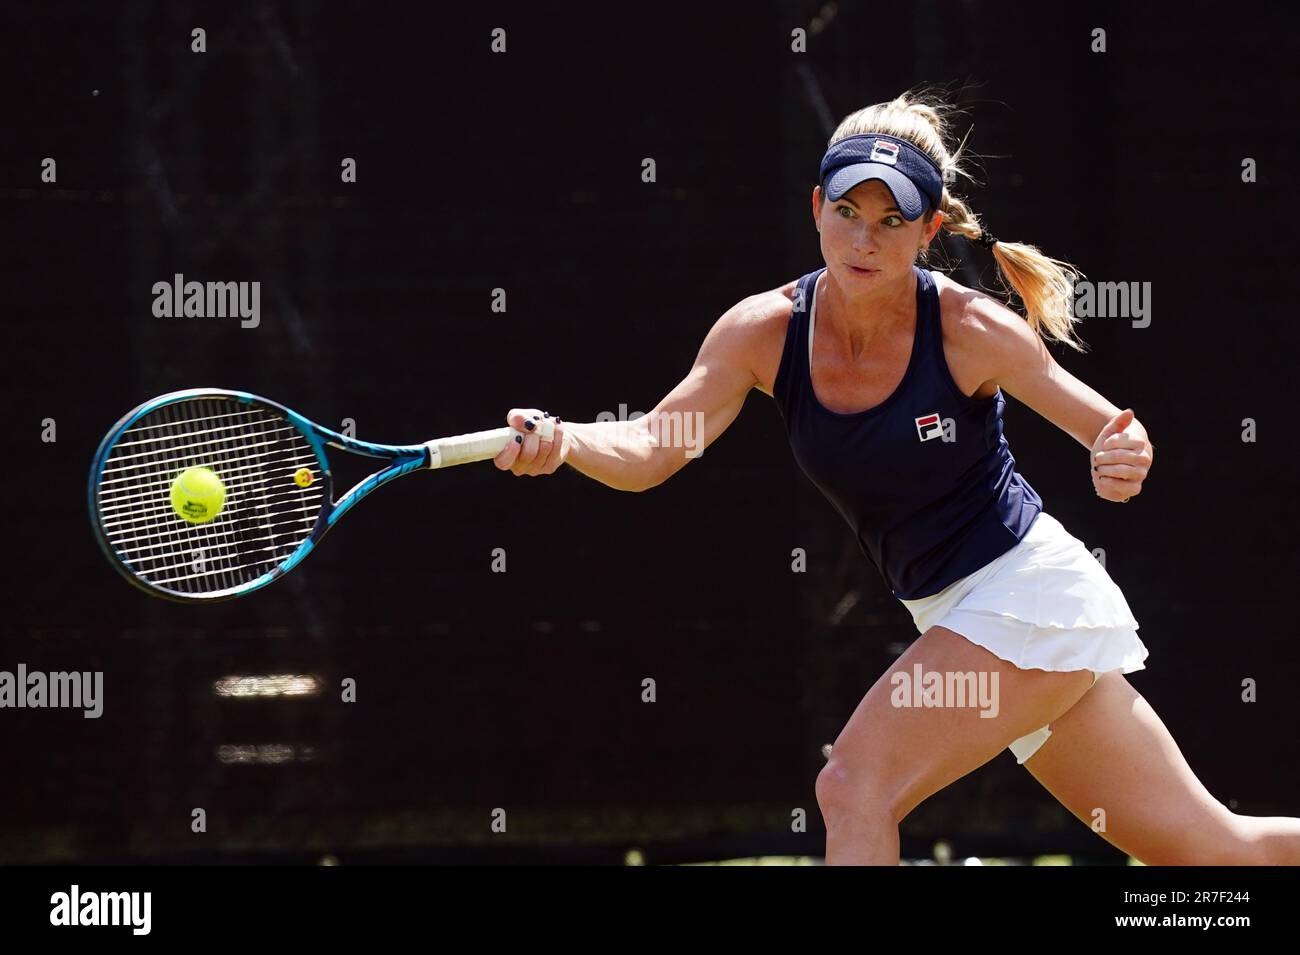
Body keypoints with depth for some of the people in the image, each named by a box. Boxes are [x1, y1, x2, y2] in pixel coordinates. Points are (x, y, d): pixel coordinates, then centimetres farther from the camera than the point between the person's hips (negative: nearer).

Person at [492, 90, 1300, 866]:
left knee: (855, 789, -19)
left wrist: (1124, 462, -33)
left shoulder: (969, 332, -17)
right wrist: (560, 442, -34)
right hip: (954, 616, 6)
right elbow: (648, 451, -13)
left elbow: (1117, 438, -9)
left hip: (1028, 589, -6)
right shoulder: (764, 332, -6)